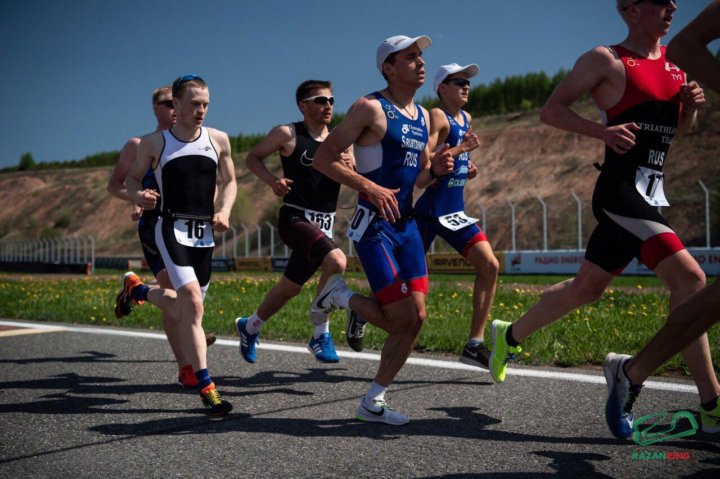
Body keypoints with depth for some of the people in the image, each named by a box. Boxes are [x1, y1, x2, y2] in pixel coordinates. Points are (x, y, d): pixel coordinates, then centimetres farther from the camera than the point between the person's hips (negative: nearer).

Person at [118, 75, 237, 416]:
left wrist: (224, 210, -1)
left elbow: (230, 181, 17)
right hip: (172, 229, -4)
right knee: (193, 302, -21)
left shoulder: (218, 139, 7)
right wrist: (138, 196, -12)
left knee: (184, 310, 14)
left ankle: (137, 289, 45)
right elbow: (132, 178, 11)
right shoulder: (155, 143, 0)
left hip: (205, 234, 5)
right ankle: (206, 387, -14)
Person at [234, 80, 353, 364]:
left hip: (324, 224, 6)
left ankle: (250, 327, 41)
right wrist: (272, 180, -10)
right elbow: (252, 157, 7)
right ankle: (321, 333, -14)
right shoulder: (288, 135, -3)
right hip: (296, 218, -6)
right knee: (336, 261, -30)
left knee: (291, 287, 15)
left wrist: (352, 168, -9)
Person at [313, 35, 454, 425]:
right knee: (401, 318, -10)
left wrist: (435, 170, 1)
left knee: (416, 318, 4)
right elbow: (323, 158, -12)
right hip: (373, 226, -8)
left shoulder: (422, 116, 15)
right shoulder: (371, 108, -9)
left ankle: (372, 403, 16)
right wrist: (370, 187, -23)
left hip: (407, 224, 8)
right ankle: (340, 296, 17)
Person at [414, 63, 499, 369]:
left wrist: (466, 168, 13)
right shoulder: (437, 117, -11)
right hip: (429, 211, -8)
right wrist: (459, 150, -25)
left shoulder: (466, 119, 15)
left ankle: (475, 345, -3)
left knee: (489, 266, -6)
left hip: (455, 212, 8)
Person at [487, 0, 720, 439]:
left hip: (650, 196, 8)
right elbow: (551, 111, -4)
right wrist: (603, 131, -19)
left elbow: (677, 128, 25)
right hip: (621, 191, -8)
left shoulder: (676, 60, 16)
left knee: (587, 288, 16)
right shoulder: (606, 60, -5)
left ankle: (509, 336, 35)